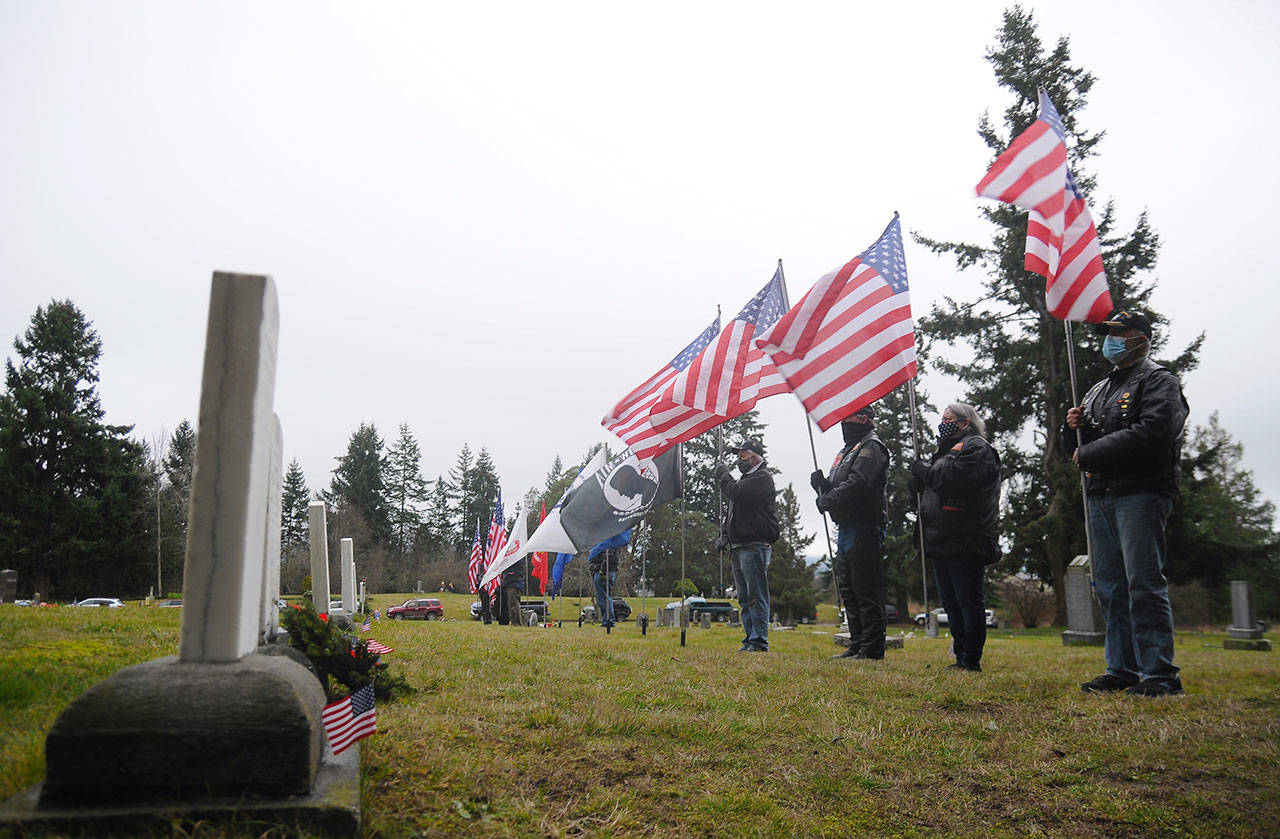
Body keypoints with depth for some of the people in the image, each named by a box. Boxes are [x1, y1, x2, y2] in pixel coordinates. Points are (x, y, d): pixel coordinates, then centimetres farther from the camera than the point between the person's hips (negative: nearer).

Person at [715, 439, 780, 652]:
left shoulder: (762, 478, -6)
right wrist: (725, 533, 13)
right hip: (738, 547, 10)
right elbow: (732, 511, 28)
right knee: (745, 598, 11)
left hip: (755, 546, -10)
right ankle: (750, 638, 15)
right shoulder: (744, 479, 23)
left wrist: (723, 475, -4)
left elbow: (736, 493, -21)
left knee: (756, 597, -9)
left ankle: (759, 641, -8)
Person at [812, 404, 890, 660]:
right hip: (846, 530, 10)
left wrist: (828, 500, -18)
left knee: (867, 592, -8)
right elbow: (837, 489, 21)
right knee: (848, 591, 12)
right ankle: (857, 646, 19)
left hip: (865, 530, -10)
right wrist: (822, 484, 1)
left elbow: (857, 483, -21)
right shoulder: (846, 451, 23)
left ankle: (872, 649, -4)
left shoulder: (871, 447, -7)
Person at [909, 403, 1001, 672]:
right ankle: (961, 655, 18)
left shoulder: (976, 447, -4)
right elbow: (922, 486, 24)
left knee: (968, 600, -6)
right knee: (951, 602, 11)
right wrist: (920, 477, 2)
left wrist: (924, 471, -8)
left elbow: (957, 478, -22)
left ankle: (971, 659, -3)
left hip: (966, 541, -10)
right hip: (942, 541, 10)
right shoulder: (948, 449, 26)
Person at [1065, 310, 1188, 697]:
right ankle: (1122, 671, 13)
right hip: (1100, 498, 8)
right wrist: (1074, 428, 4)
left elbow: (1152, 433, -18)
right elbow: (1078, 448, 27)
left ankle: (1160, 675, -7)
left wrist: (1090, 453, -13)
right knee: (1110, 587, 7)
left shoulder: (1158, 382, 0)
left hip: (1141, 494, -8)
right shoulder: (1099, 390, 25)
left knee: (1144, 583, -11)